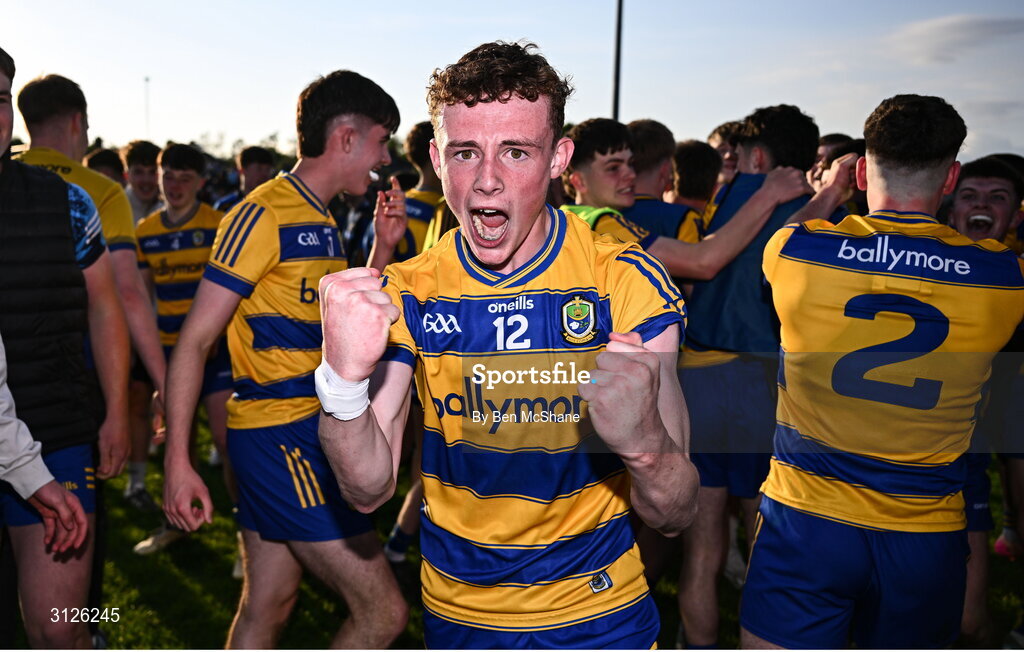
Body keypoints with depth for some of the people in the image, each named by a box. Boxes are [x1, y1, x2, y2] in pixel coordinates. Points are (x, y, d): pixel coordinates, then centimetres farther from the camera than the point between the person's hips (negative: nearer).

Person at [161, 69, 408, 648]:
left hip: (309, 434, 9)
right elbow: (194, 341, -13)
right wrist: (177, 462, -16)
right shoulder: (264, 214, -13)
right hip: (280, 434, -9)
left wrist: (383, 248, 10)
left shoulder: (325, 224, 14)